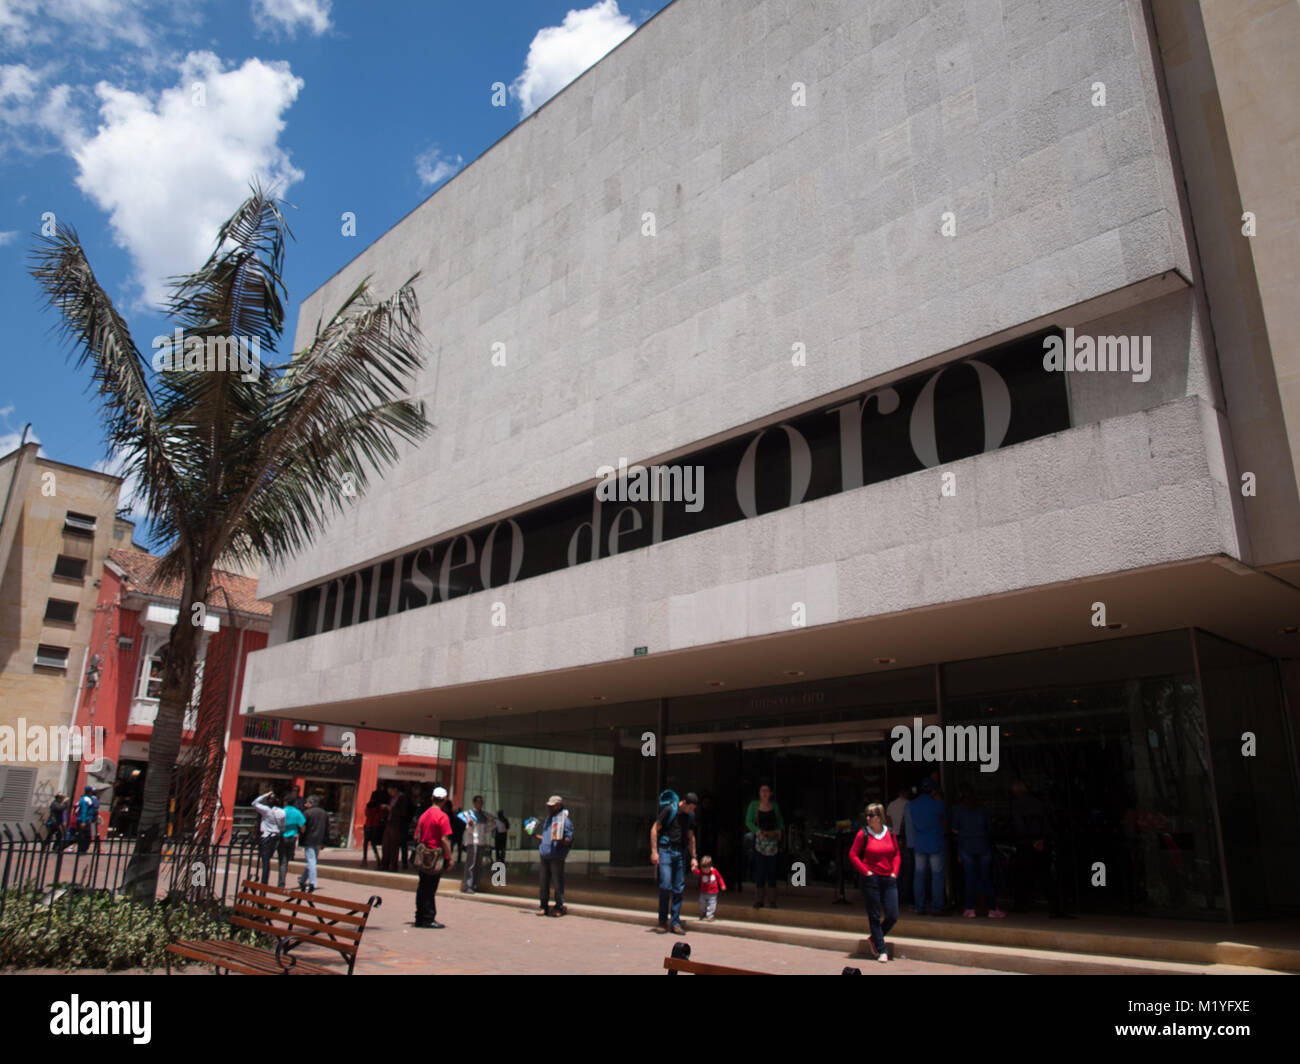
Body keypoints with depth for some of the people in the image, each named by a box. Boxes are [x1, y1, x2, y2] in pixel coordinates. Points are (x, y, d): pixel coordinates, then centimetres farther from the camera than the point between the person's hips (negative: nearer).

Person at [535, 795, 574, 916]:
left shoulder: (564, 819, -7)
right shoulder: (549, 818, 18)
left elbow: (569, 839, -12)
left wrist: (561, 840, -30)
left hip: (557, 856, -8)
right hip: (544, 855, 8)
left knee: (558, 882, -1)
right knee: (544, 882, 11)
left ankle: (559, 907, 8)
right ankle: (544, 907, 20)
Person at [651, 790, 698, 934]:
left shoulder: (690, 815, 9)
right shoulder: (669, 809, -9)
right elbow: (654, 829, -8)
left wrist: (693, 857, 16)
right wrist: (654, 852, -12)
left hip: (680, 852, 5)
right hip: (665, 851, -5)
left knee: (679, 888, 3)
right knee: (665, 886, -12)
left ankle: (675, 923, 11)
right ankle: (662, 922, 3)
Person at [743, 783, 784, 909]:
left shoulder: (774, 806, 9)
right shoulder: (754, 805, 2)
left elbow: (780, 821, 19)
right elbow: (748, 821, -3)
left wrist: (780, 830, -1)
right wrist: (758, 831, -18)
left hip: (773, 840, 1)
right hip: (759, 840, -1)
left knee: (772, 870, -1)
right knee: (759, 869, -3)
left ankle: (772, 901, 5)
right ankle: (759, 900, 5)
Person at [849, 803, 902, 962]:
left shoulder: (890, 833, 4)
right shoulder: (863, 834, -5)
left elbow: (897, 854, 14)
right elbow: (853, 855, -1)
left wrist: (894, 872, 3)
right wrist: (866, 871, -7)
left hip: (889, 879, 3)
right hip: (871, 880, -3)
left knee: (893, 916, 1)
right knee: (875, 916, 2)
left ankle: (875, 938, 27)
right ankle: (882, 951, 14)